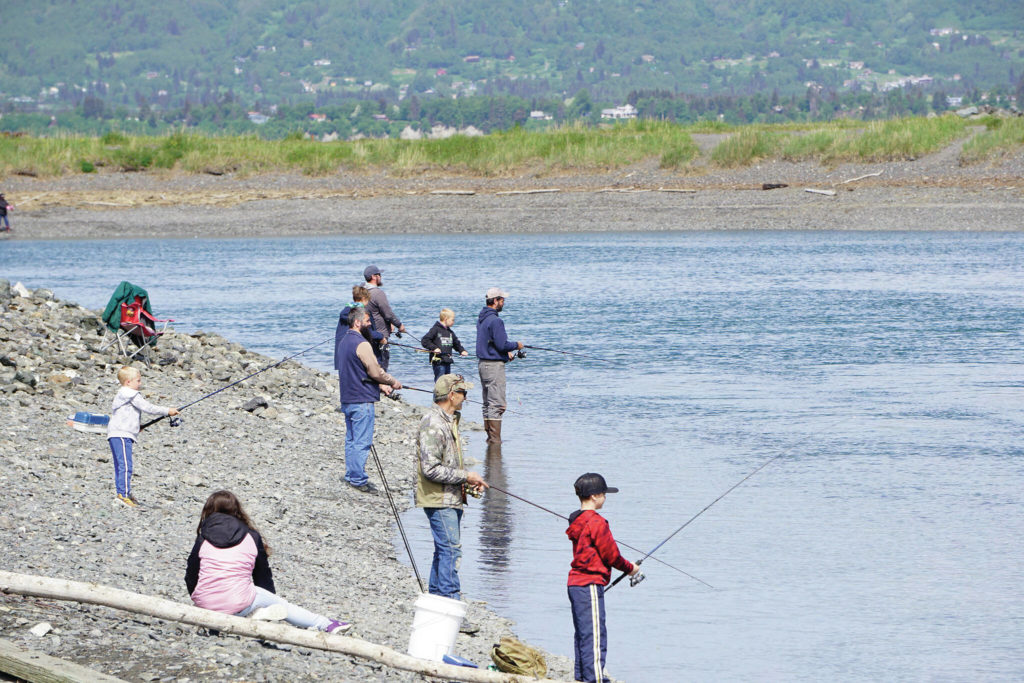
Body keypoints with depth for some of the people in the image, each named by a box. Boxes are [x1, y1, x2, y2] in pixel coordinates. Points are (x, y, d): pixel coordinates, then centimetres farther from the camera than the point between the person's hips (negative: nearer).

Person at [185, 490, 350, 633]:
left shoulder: (203, 539, 9)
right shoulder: (252, 537, 9)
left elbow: (191, 575, 12)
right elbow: (263, 575, 18)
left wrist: (196, 598, 31)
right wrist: (271, 597, 35)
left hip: (204, 605, 2)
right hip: (238, 603, -1)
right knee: (280, 604, 18)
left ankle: (256, 613, -1)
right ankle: (324, 624, 7)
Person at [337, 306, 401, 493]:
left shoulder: (343, 341, 12)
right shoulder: (361, 344, -18)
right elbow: (375, 372, -16)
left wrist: (381, 385, 17)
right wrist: (393, 382, 2)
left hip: (347, 398, 9)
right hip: (362, 400, -9)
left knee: (351, 439, 15)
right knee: (362, 442, -4)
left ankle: (351, 476, 20)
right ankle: (359, 480, -2)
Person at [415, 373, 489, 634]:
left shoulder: (450, 420, 15)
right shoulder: (433, 425, -19)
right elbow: (431, 469, -23)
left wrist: (468, 478, 12)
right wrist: (465, 476, -18)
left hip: (451, 498, 10)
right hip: (438, 498, -10)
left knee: (445, 549, 15)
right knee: (451, 550, -12)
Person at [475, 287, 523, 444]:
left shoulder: (481, 319, 13)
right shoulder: (495, 321, -18)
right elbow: (501, 344, -20)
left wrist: (507, 352, 19)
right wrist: (516, 345, -2)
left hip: (483, 364, 10)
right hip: (495, 365, -10)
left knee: (488, 403, 14)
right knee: (497, 404, -8)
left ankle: (489, 436, 19)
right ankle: (495, 440, -9)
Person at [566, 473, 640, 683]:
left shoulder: (576, 522, 14)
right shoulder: (596, 522, -15)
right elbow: (611, 555, -11)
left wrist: (626, 566, 20)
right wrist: (630, 568, 7)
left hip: (575, 584, 10)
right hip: (590, 585, -10)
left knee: (582, 634, 14)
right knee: (595, 635, -9)